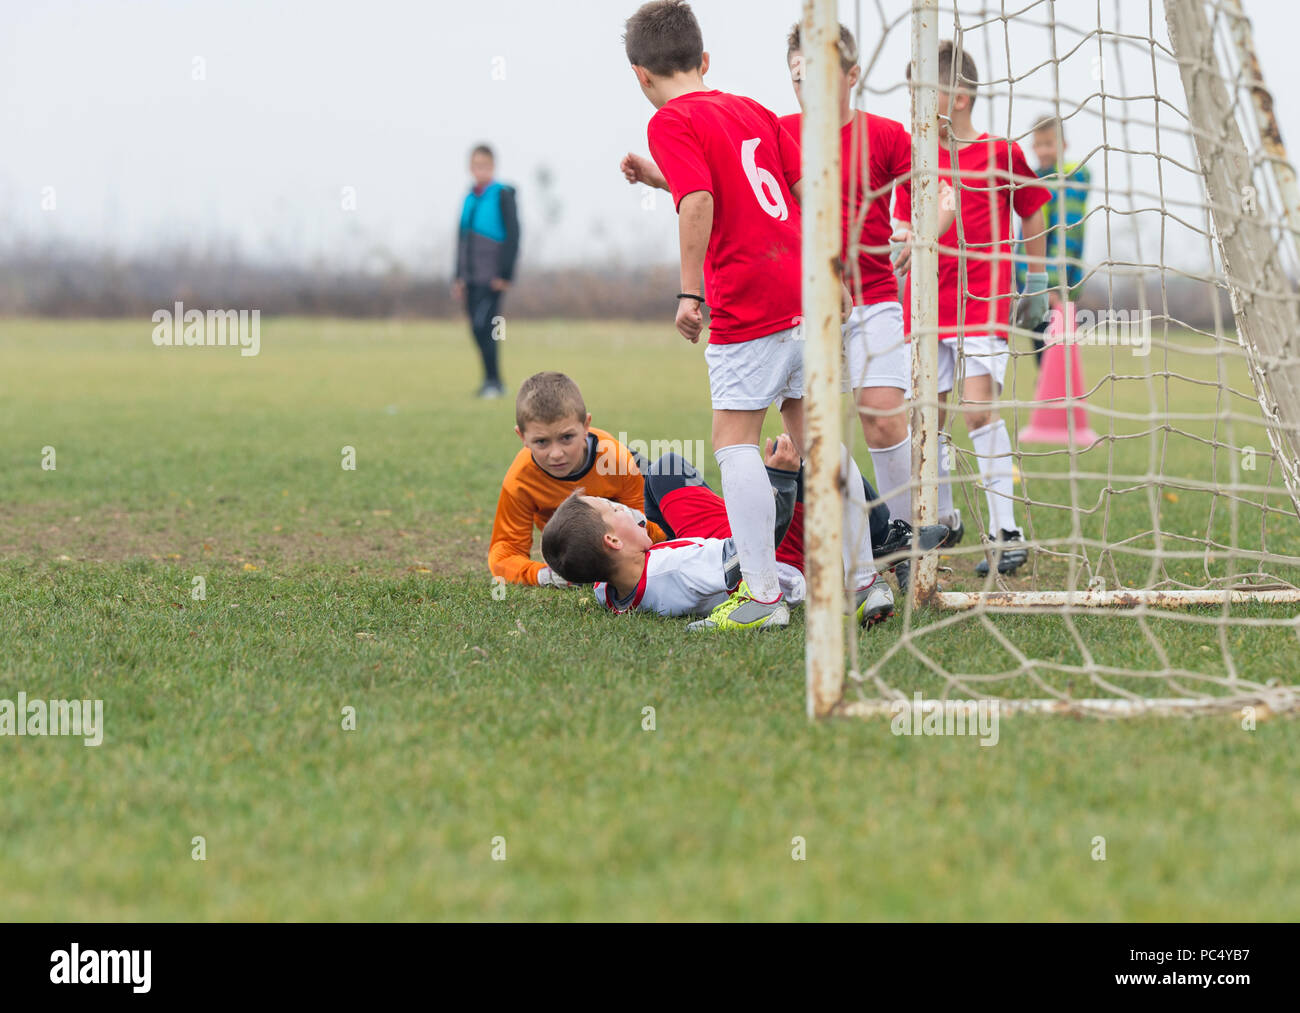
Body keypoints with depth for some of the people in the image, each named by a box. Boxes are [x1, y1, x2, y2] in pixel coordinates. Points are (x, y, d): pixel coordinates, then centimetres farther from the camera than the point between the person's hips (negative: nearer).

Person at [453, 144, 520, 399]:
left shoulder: (503, 195, -4)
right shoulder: (469, 199, 14)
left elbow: (512, 235, -7)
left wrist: (505, 273, -12)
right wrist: (459, 276, 17)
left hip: (493, 275, -6)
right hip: (471, 277, 6)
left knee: (483, 325, -16)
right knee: (478, 330, 5)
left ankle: (493, 381, -10)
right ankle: (492, 381, 13)